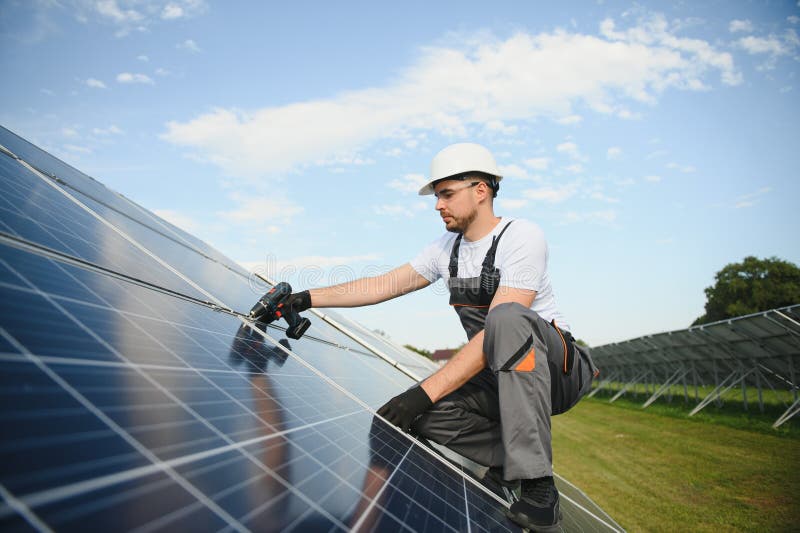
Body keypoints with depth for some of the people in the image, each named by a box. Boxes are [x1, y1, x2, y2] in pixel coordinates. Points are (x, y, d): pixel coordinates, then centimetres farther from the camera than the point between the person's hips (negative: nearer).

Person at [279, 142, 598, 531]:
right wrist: (306, 299, -1)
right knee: (424, 416, -21)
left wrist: (426, 391, -33)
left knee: (507, 318, -39)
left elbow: (499, 330, -28)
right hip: (498, 379, 6)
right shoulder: (447, 249, 6)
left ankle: (538, 484, -32)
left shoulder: (522, 237, -18)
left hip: (560, 368, -5)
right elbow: (383, 286, 6)